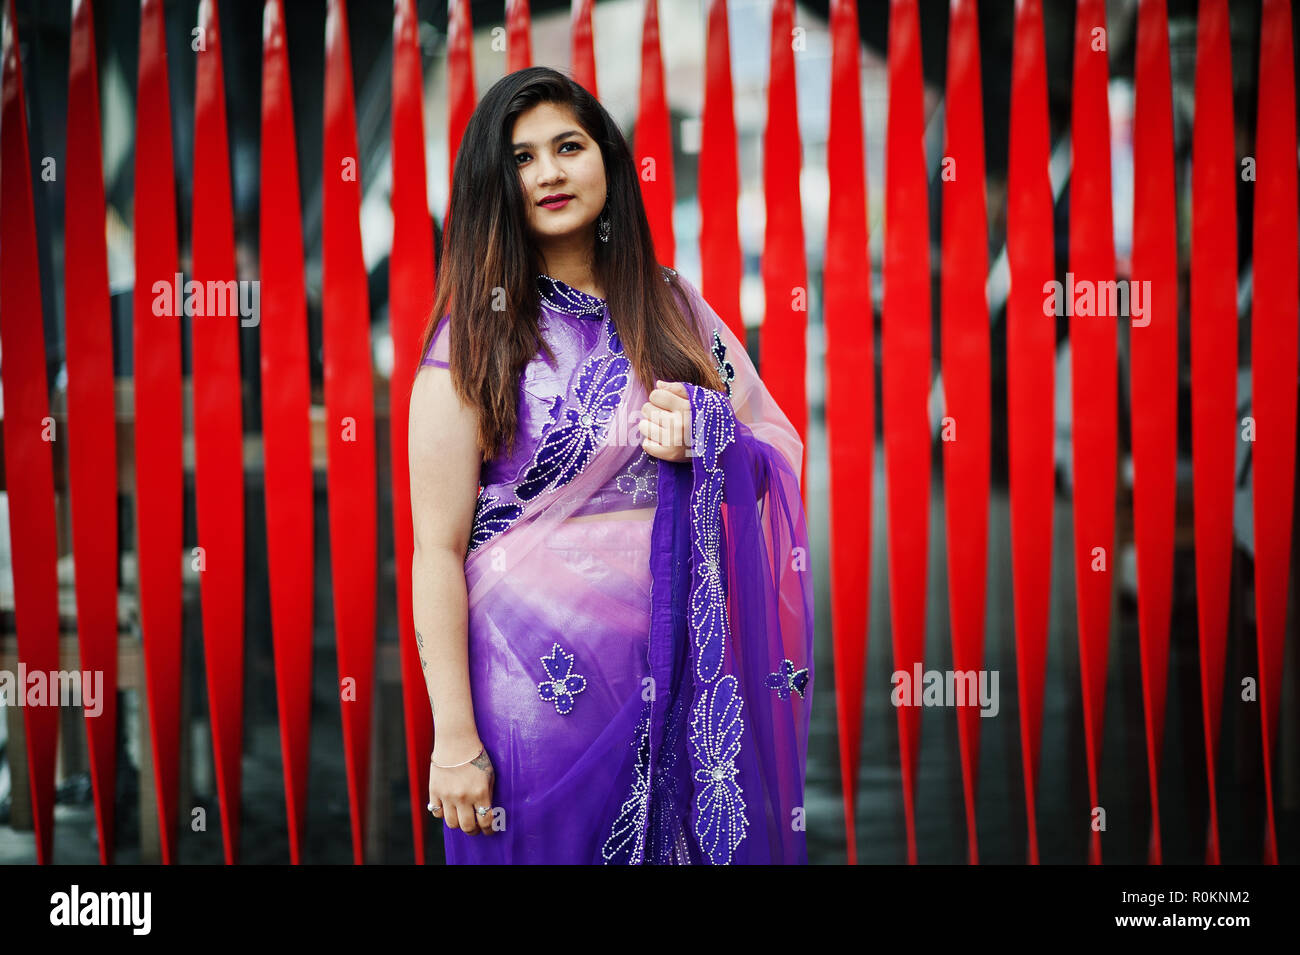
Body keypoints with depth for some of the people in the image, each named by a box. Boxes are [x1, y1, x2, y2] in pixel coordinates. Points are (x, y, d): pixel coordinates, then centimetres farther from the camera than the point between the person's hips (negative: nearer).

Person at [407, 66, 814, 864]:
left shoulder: (673, 308, 7)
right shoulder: (476, 338, -5)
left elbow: (780, 455, 13)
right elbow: (439, 548, -9)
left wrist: (709, 440, -10)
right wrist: (454, 738, -14)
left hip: (686, 664, 4)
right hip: (545, 673, -4)